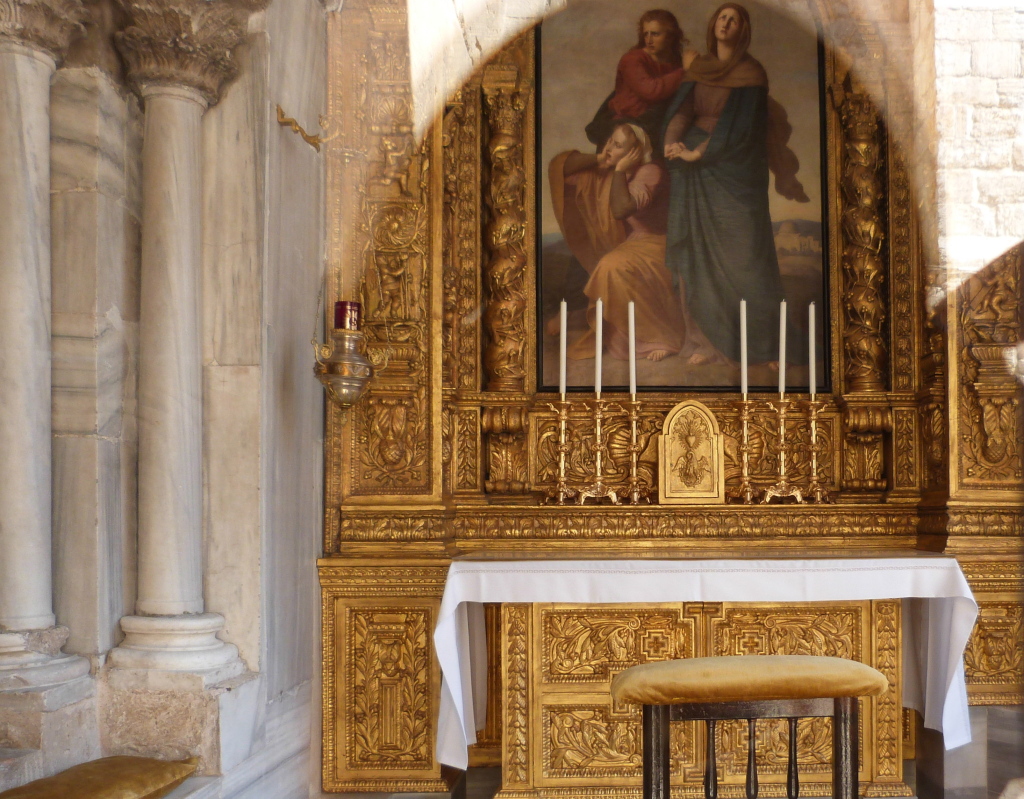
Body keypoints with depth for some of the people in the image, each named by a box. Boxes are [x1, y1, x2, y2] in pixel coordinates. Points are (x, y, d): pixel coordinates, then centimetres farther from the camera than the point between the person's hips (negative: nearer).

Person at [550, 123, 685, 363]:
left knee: (615, 268, -31)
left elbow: (621, 209, -33)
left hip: (654, 244, -8)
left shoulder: (650, 172, -19)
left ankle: (659, 338, -19)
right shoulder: (603, 171, 1)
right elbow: (559, 166, 1)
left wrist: (620, 170, -23)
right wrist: (598, 159, -9)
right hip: (621, 243, 8)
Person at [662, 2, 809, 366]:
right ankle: (704, 332, 9)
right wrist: (672, 141, -19)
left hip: (734, 170, -5)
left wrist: (698, 152, -18)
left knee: (741, 252, -5)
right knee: (695, 248, 2)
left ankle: (765, 336, 3)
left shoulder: (751, 73, -6)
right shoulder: (699, 68, 10)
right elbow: (681, 108, 0)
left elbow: (738, 124, -15)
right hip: (694, 172, 5)